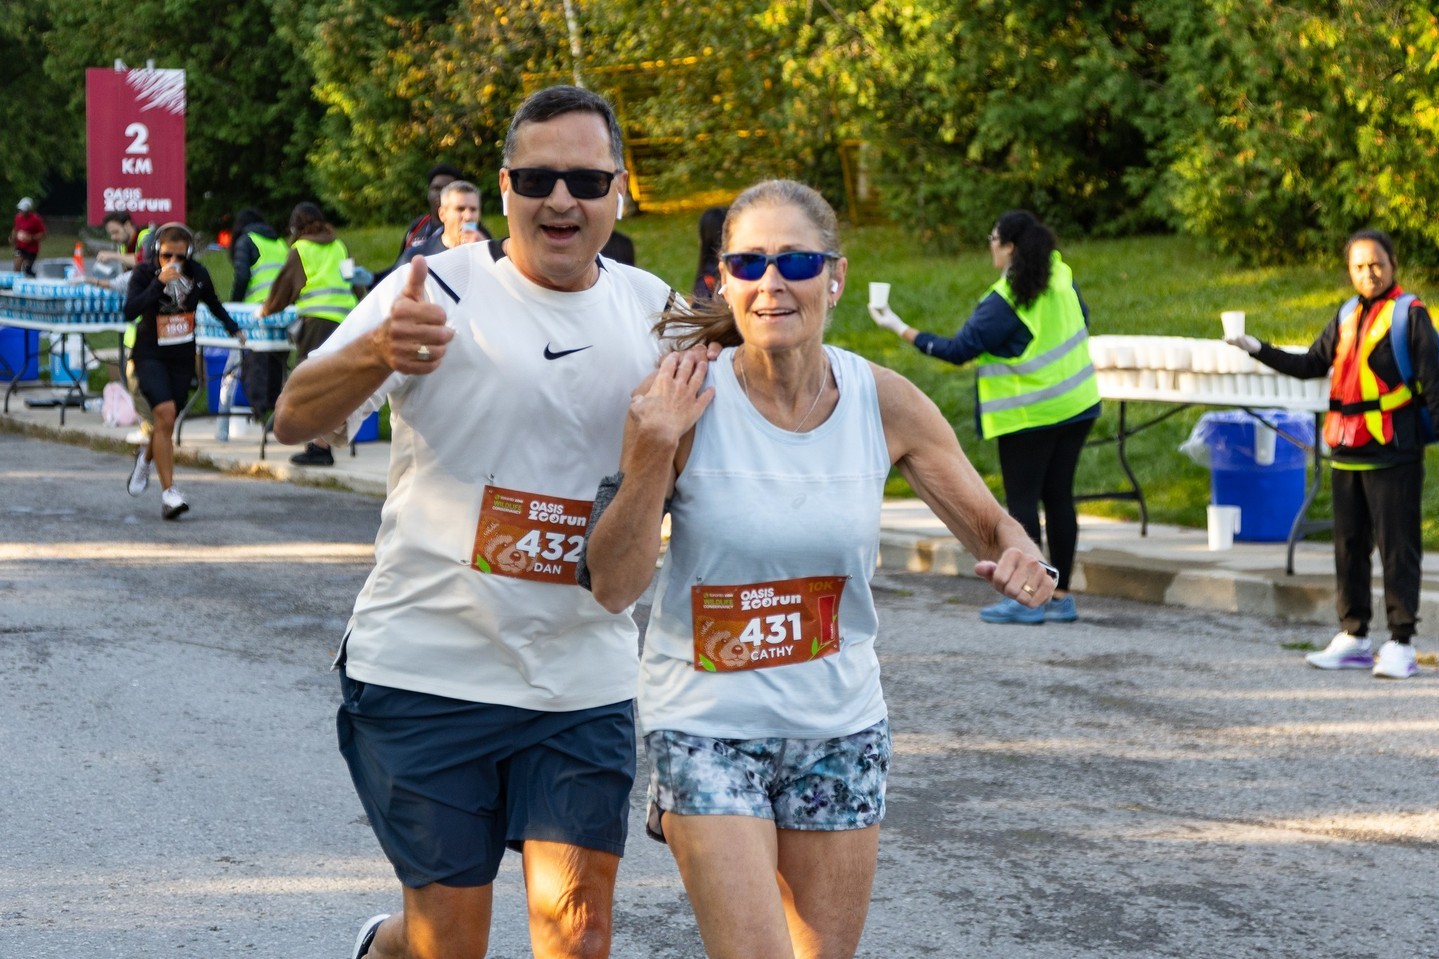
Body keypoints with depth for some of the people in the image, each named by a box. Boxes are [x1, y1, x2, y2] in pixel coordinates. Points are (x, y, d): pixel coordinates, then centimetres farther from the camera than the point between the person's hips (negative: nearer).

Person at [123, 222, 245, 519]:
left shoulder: (197, 274, -3)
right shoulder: (145, 273, -12)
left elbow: (213, 303, 18)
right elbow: (130, 311, -27)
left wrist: (233, 327, 16)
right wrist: (158, 283, -31)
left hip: (183, 357, 4)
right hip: (151, 354, -4)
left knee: (167, 421, 9)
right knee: (165, 414, -21)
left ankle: (146, 457, 46)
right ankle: (168, 493, -20)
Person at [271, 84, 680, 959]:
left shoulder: (652, 307, 7)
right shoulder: (439, 291, -6)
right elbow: (296, 418, -14)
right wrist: (378, 351, -36)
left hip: (585, 683, 3)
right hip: (427, 668, -3)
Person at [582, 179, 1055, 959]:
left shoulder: (885, 404, -8)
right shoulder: (682, 403, -15)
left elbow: (988, 524, 3)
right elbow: (611, 588, -13)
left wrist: (1019, 558, -21)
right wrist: (650, 459, -27)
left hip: (840, 729, 3)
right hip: (707, 727, -3)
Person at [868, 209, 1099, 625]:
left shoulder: (1003, 303, -19)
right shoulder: (1060, 276, 2)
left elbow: (958, 350, -16)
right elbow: (1082, 319, 16)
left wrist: (901, 329, -9)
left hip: (1030, 415, -7)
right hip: (1076, 405, 7)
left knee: (1022, 502, 0)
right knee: (1059, 498, 9)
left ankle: (1027, 599, 0)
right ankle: (1061, 596, 12)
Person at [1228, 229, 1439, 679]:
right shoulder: (1346, 316, 11)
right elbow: (1313, 364, 16)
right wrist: (1259, 350, 10)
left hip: (1393, 454, -6)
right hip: (1346, 453, 6)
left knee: (1398, 548, -3)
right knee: (1349, 545, 12)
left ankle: (1401, 643, 1)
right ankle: (1354, 637, 21)